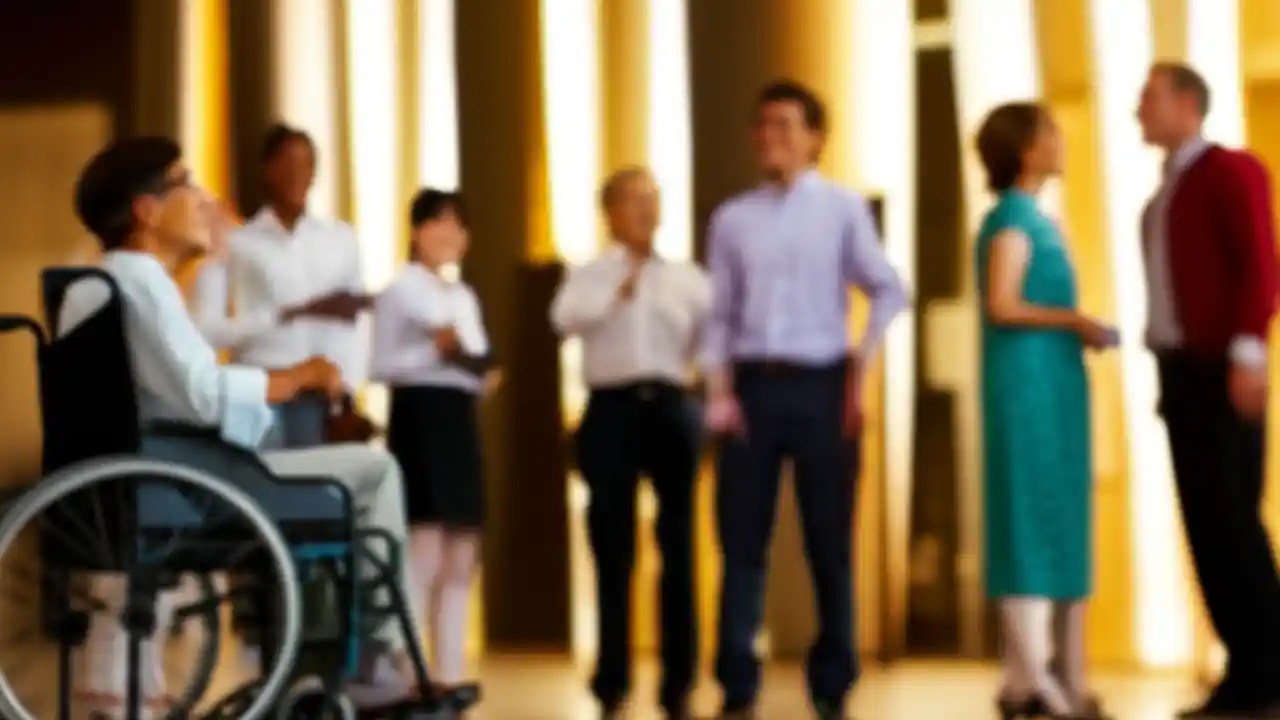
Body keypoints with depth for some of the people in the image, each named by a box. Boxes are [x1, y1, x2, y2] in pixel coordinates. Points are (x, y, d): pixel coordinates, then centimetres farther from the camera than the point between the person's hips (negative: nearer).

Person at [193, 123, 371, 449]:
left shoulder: (341, 239, 11)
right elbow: (208, 328, -7)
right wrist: (297, 312, -12)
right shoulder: (236, 243, 3)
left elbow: (350, 330, 10)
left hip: (319, 395, 3)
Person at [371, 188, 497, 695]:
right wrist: (434, 350, -20)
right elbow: (379, 366, -10)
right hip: (418, 417, -8)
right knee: (423, 555, -10)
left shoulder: (465, 296, 20)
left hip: (460, 419, 8)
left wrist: (484, 375, 2)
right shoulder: (399, 291, -3)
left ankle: (449, 674, 15)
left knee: (461, 560, 9)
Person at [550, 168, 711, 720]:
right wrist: (617, 294, -22)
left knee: (678, 547, 2)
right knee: (613, 549, 0)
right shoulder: (589, 276, 7)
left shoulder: (687, 279, 13)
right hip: (612, 408, -2)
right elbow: (565, 319, -13)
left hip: (671, 407, 2)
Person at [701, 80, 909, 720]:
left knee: (830, 541, 4)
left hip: (820, 384, -1)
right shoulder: (732, 219, 9)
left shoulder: (843, 209, 5)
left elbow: (889, 291, 4)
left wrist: (861, 369, -5)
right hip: (753, 384, 1)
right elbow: (720, 314, 6)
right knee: (742, 540, 1)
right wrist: (719, 391, -6)